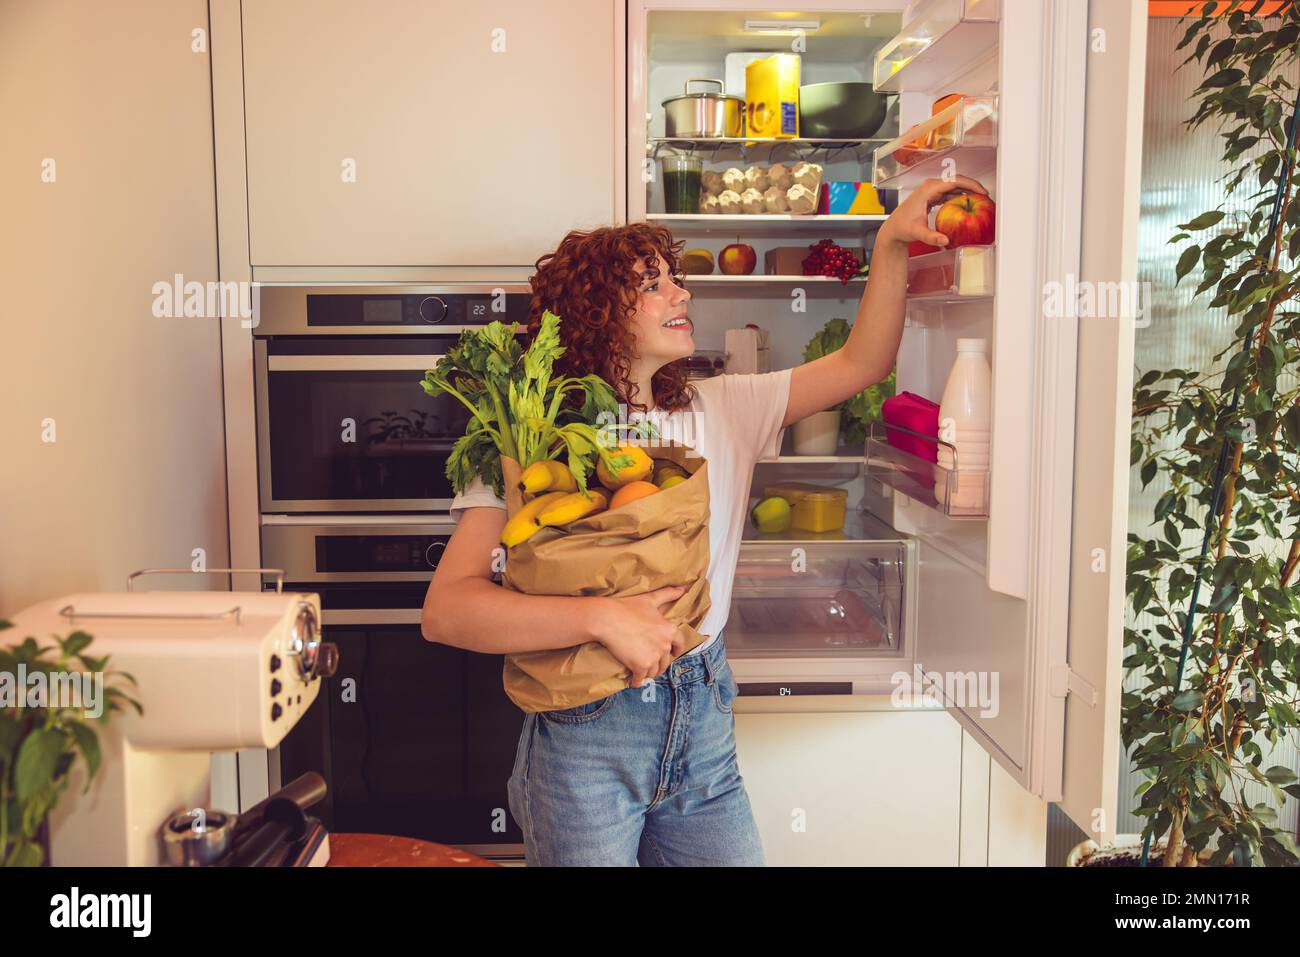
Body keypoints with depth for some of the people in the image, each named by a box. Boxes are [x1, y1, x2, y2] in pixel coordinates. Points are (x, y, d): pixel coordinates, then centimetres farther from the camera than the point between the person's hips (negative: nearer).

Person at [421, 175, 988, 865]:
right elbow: (446, 609, -19)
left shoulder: (720, 410, 6)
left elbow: (859, 363, 8)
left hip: (703, 715, 5)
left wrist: (890, 242, -1)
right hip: (585, 733, -4)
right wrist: (603, 617, -28)